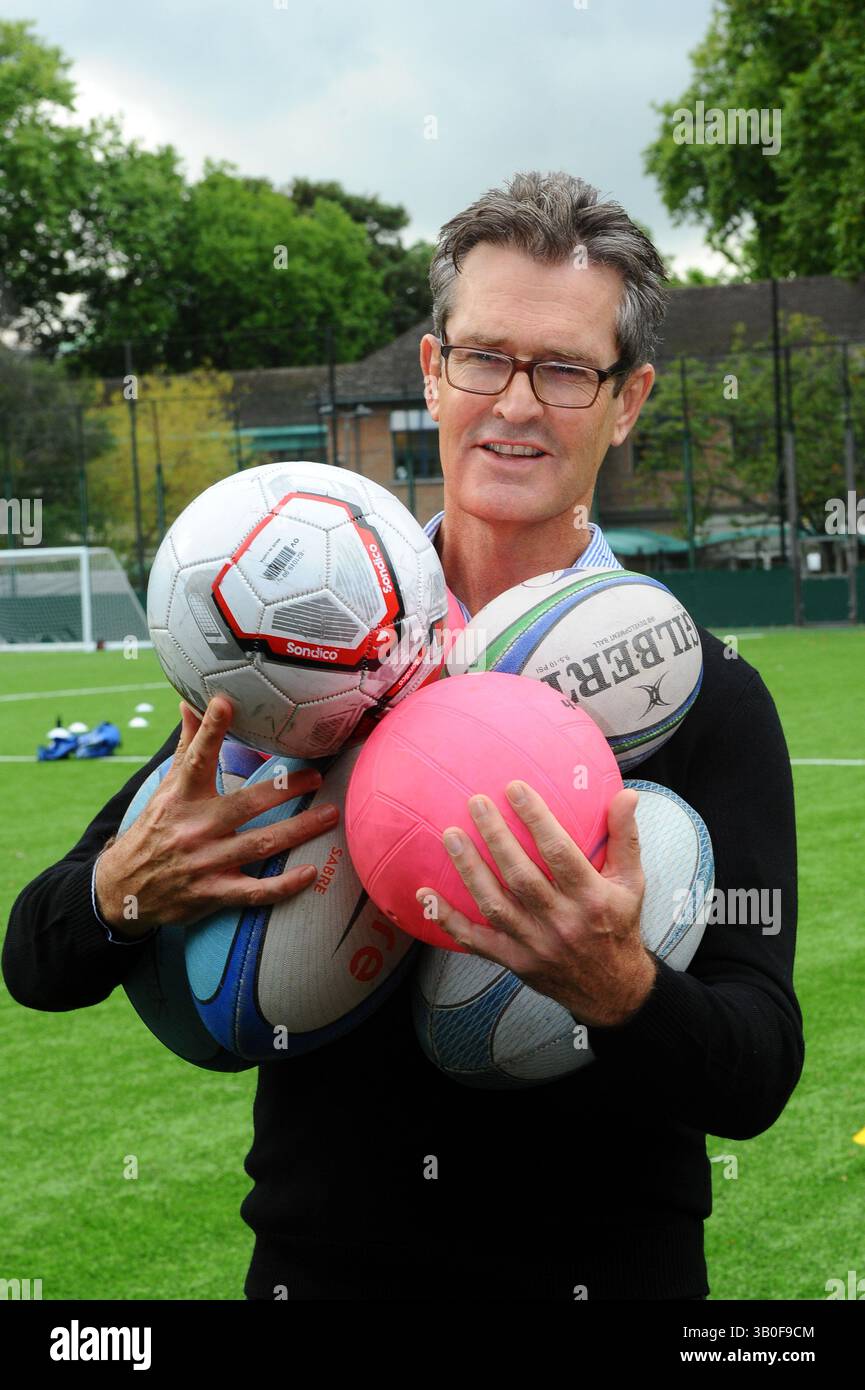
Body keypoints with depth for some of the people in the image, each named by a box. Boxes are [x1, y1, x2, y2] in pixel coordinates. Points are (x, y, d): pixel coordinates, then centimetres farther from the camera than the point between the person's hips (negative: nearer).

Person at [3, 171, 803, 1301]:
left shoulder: (708, 697, -7)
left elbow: (759, 1078, -15)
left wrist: (619, 989, -35)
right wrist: (127, 892, -23)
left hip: (603, 1271, -1)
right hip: (314, 1262, 2)